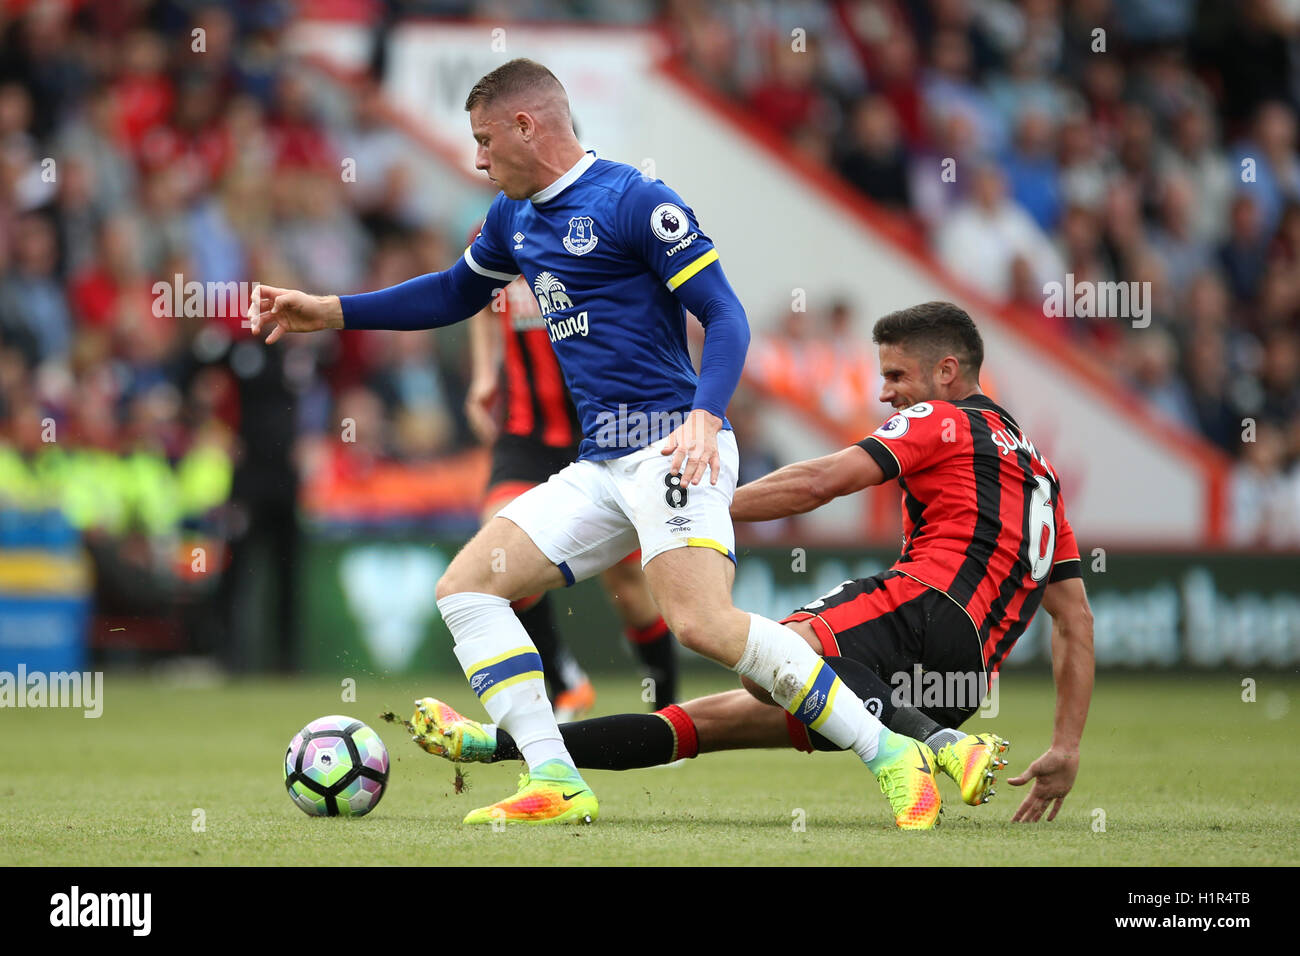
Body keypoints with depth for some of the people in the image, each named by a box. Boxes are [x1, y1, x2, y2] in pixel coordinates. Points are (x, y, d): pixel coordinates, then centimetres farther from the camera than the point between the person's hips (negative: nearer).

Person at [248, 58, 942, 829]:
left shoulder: (634, 201, -8)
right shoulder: (516, 218, 17)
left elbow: (726, 316, -12)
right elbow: (455, 294, 35)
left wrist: (705, 416, -28)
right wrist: (330, 313, 29)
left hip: (669, 450, -9)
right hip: (600, 469, 9)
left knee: (703, 625, -27)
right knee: (466, 587, 1)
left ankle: (894, 758, -19)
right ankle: (556, 785, -5)